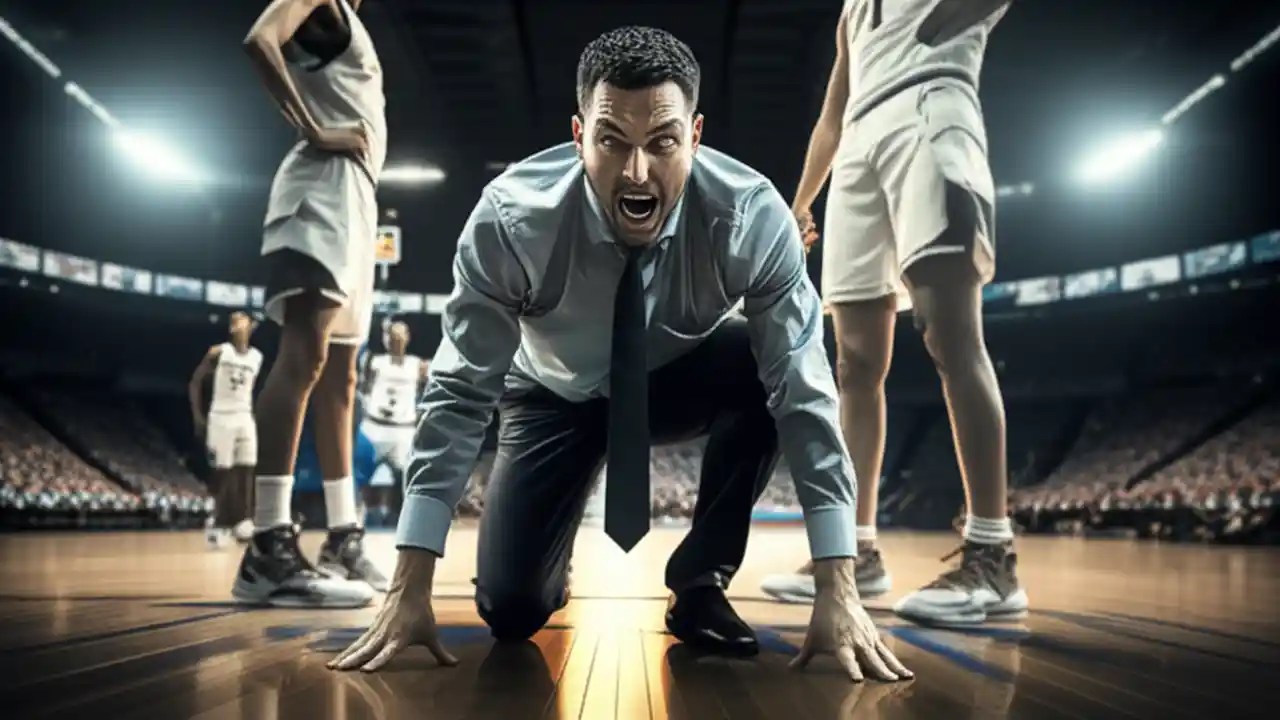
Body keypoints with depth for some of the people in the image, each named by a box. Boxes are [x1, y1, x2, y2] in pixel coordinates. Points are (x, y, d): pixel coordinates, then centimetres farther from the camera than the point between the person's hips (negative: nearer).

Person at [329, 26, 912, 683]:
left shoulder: (751, 216, -31)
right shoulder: (511, 219, -32)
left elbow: (803, 387, -31)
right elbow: (460, 392, -27)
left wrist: (837, 589, -37)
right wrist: (409, 589, -30)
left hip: (682, 383, 1)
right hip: (558, 397, 0)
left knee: (771, 369, -33)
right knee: (509, 607, -14)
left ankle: (700, 584, -12)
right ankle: (555, 562, 25)